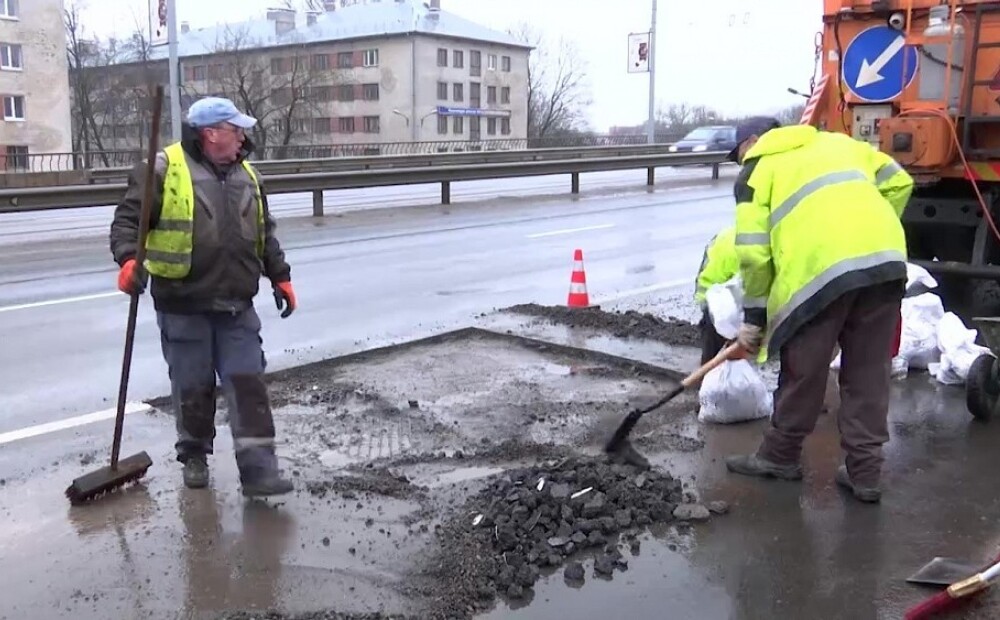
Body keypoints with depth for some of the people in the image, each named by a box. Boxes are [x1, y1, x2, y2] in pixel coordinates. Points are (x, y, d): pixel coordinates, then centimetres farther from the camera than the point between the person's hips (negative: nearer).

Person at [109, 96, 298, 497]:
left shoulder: (246, 176, 12)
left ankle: (258, 468, 1)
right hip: (183, 306, -4)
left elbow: (265, 235, 20)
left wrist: (280, 277, 15)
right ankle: (194, 457, 28)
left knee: (248, 384, -1)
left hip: (236, 307, 4)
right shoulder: (164, 169, -6)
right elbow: (127, 219, -7)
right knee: (193, 388, 8)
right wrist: (128, 259, -24)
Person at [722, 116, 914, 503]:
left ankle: (779, 456, 26)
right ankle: (864, 472, 19)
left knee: (803, 371, 10)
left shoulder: (757, 169, 15)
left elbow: (754, 252, 6)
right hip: (887, 258, 5)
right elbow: (898, 183, 26)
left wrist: (754, 318, 13)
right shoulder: (838, 142, 31)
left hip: (821, 267, -5)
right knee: (868, 373, 13)